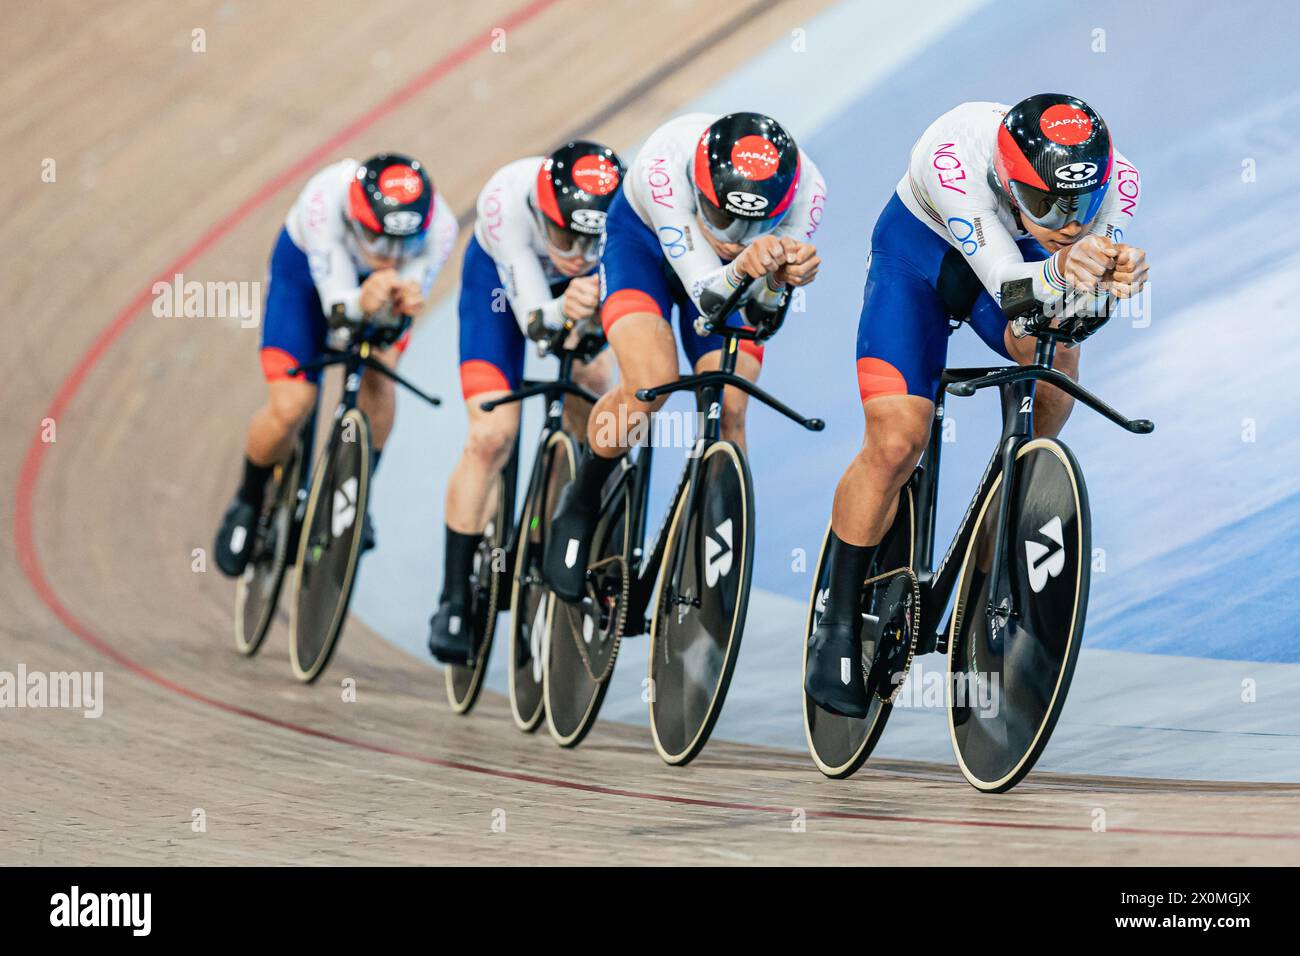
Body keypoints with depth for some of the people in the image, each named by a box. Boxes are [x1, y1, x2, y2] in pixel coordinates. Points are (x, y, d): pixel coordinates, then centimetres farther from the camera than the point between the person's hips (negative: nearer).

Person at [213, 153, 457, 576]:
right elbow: (338, 305, -39)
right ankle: (249, 502, 17)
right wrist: (362, 303, -62)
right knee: (289, 408, -13)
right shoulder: (325, 201, -42)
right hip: (307, 268, -2)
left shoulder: (439, 225, -36)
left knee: (379, 372, -24)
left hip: (377, 281, 2)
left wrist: (406, 302, -58)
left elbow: (411, 296, -34)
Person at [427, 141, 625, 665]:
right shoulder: (507, 198, -42)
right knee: (491, 437, -13)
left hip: (579, 289, 3)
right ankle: (454, 601, -3)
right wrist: (565, 310, -64)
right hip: (501, 275, -3)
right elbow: (533, 317, -43)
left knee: (593, 385, -22)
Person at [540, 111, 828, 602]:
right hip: (644, 238, -2)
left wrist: (778, 276, -49)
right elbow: (704, 290, -38)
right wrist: (741, 267, -59)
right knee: (651, 381, -27)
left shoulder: (806, 190, -34)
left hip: (730, 269, 3)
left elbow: (760, 311, -27)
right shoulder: (666, 162, -41)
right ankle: (581, 501, -1)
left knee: (728, 413, -13)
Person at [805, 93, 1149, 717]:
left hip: (1021, 254, 3)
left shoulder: (1114, 177, -30)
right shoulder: (955, 152, -40)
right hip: (919, 252, -3)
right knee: (895, 444, -15)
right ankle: (838, 629, 3)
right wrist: (1056, 273, -66)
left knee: (1053, 346, -30)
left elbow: (1092, 300, -35)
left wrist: (1117, 276, -58)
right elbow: (1005, 278, -44)